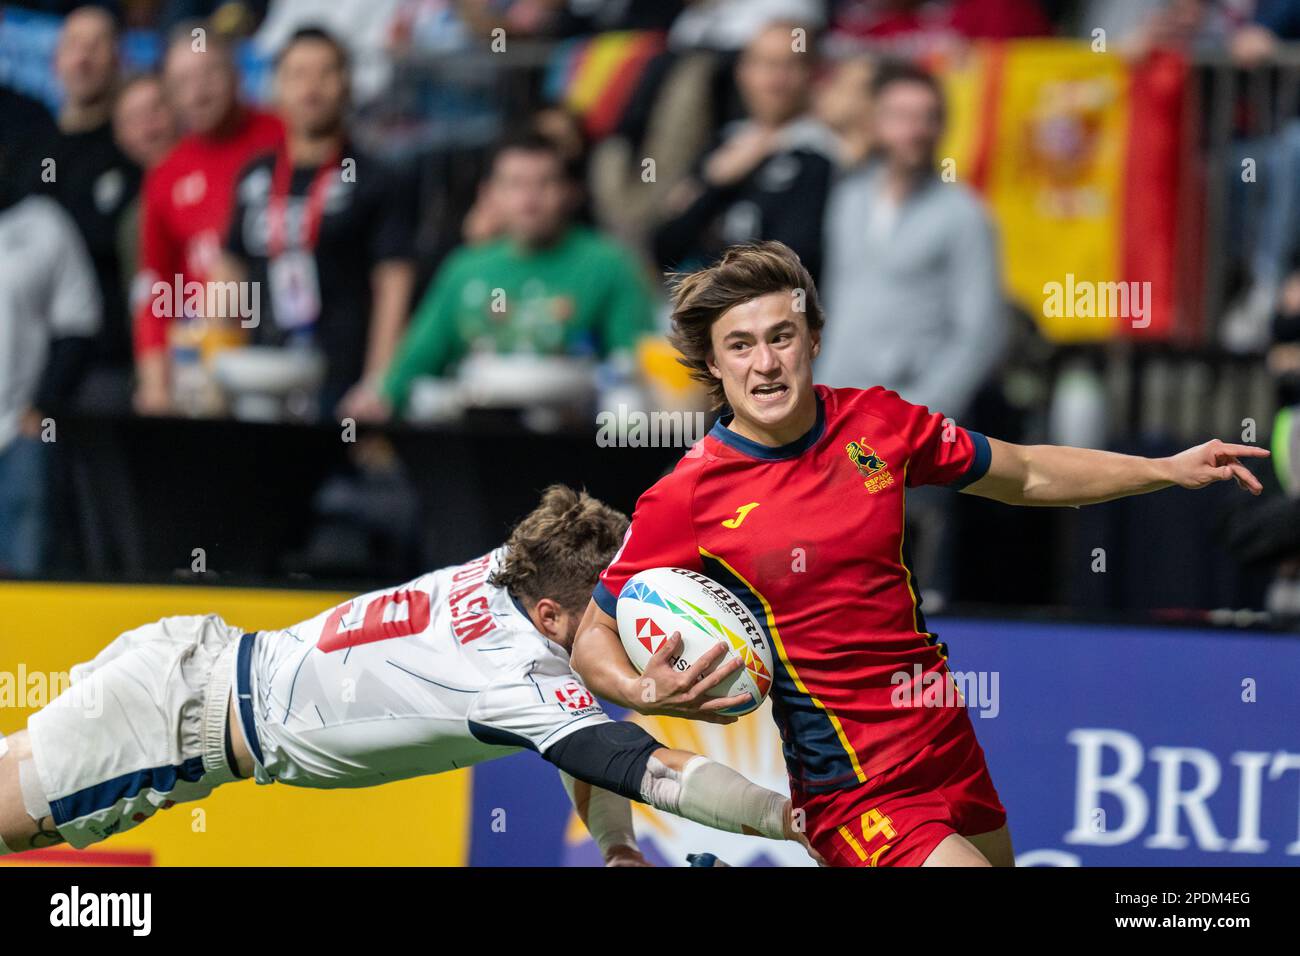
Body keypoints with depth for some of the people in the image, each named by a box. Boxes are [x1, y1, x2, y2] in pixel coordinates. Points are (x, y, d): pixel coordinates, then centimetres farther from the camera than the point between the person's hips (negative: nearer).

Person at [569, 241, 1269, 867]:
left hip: (955, 760, 6)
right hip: (861, 796, -6)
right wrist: (645, 692, -23)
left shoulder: (877, 423, 0)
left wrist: (1169, 470, 11)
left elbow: (1025, 476, 16)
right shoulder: (687, 498, -12)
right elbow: (592, 639, -3)